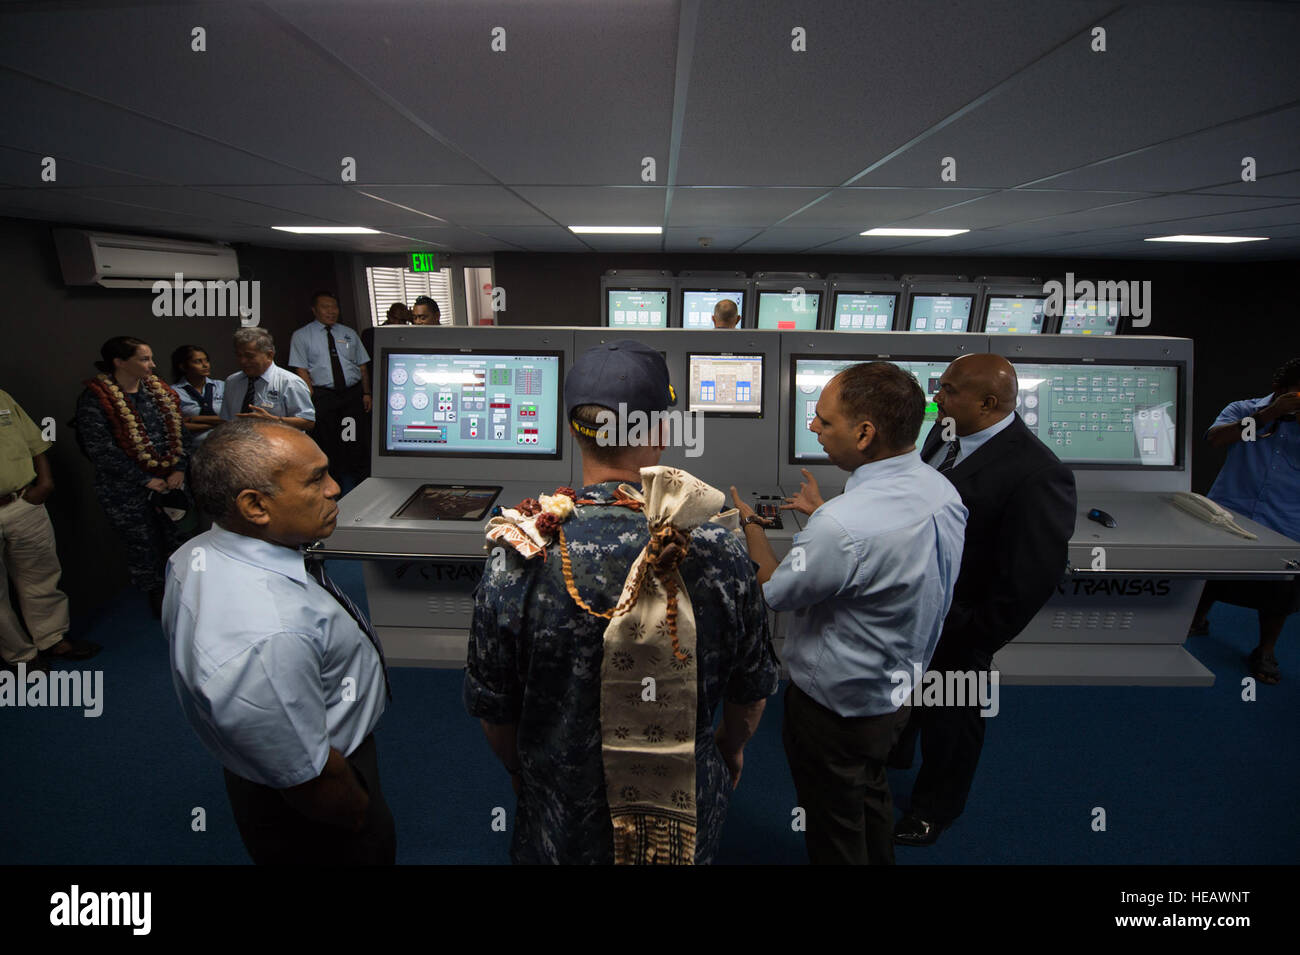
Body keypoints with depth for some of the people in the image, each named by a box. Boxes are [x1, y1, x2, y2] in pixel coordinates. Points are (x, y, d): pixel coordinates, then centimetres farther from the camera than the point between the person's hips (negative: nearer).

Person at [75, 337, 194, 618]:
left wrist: (180, 469, -6)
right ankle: (157, 599, 26)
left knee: (179, 541, 7)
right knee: (144, 548, 8)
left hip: (171, 482, 4)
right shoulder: (94, 399, -10)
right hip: (128, 493, -4)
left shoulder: (161, 391, 7)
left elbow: (182, 433, 8)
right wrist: (146, 480, -15)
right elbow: (101, 450, -15)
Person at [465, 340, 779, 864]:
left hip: (562, 826, 0)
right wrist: (732, 747, 16)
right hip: (691, 814, 1)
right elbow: (752, 689, -6)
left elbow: (491, 705, -10)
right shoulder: (719, 553, -21)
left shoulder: (519, 562, -24)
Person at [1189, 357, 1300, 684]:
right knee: (1209, 577, 12)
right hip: (1227, 517, -1)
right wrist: (1268, 414, -18)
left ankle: (1266, 651, 25)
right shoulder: (1244, 410, 4)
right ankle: (1197, 619, 39)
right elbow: (1215, 438, -14)